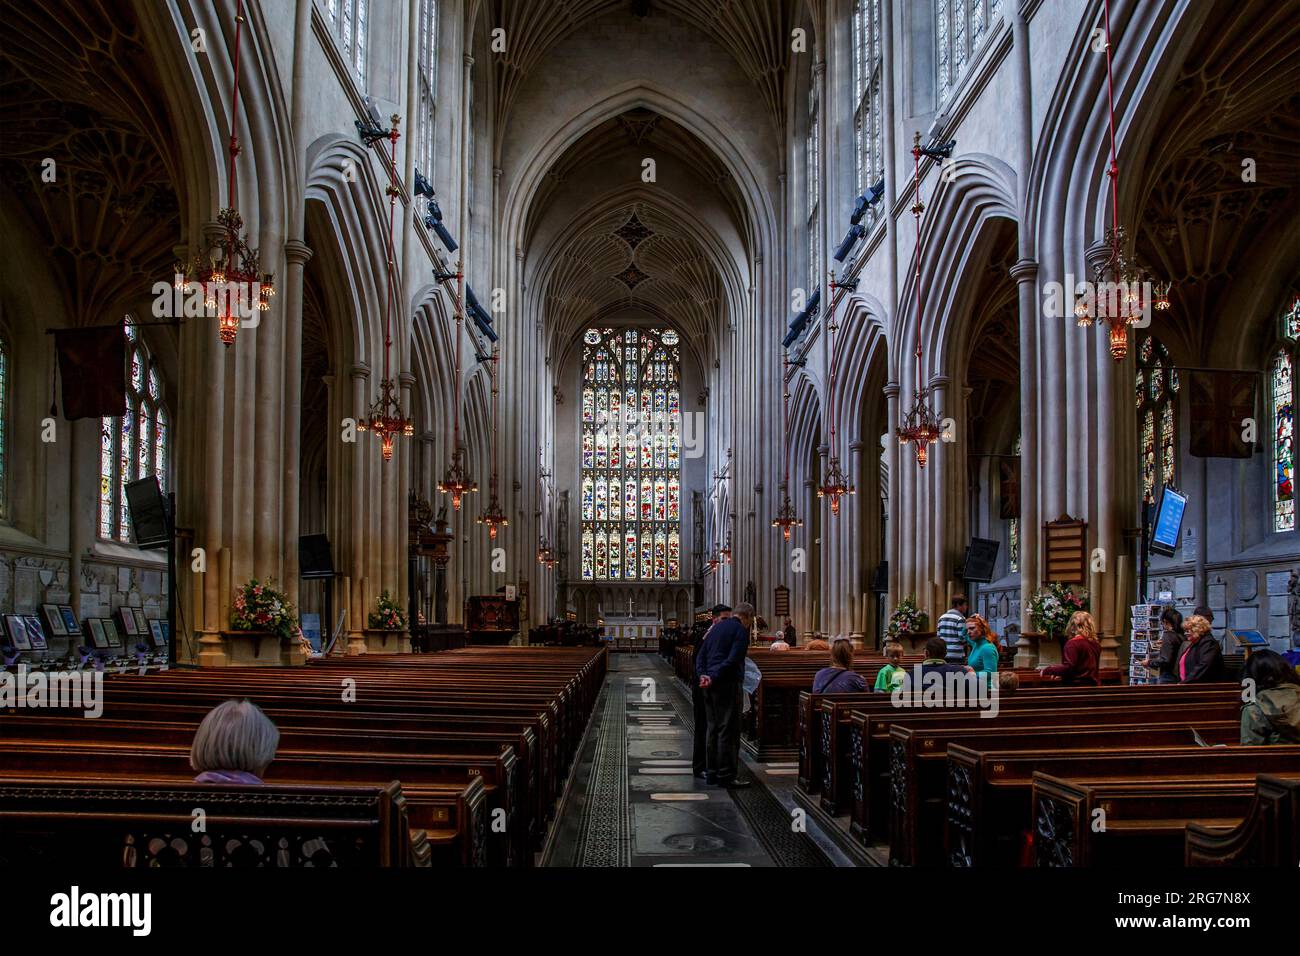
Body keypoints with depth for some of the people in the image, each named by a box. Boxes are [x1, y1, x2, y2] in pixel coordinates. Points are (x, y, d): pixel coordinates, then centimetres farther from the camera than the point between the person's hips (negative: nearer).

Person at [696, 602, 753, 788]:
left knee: (713, 728, 14)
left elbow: (700, 654, 13)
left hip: (711, 684, 8)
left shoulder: (716, 627, 16)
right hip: (728, 684, -8)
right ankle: (726, 776, -2)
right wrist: (714, 678, -17)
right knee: (728, 730, -4)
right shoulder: (741, 630, -9)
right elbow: (733, 659, -19)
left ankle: (711, 772, 18)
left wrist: (702, 674, 1)